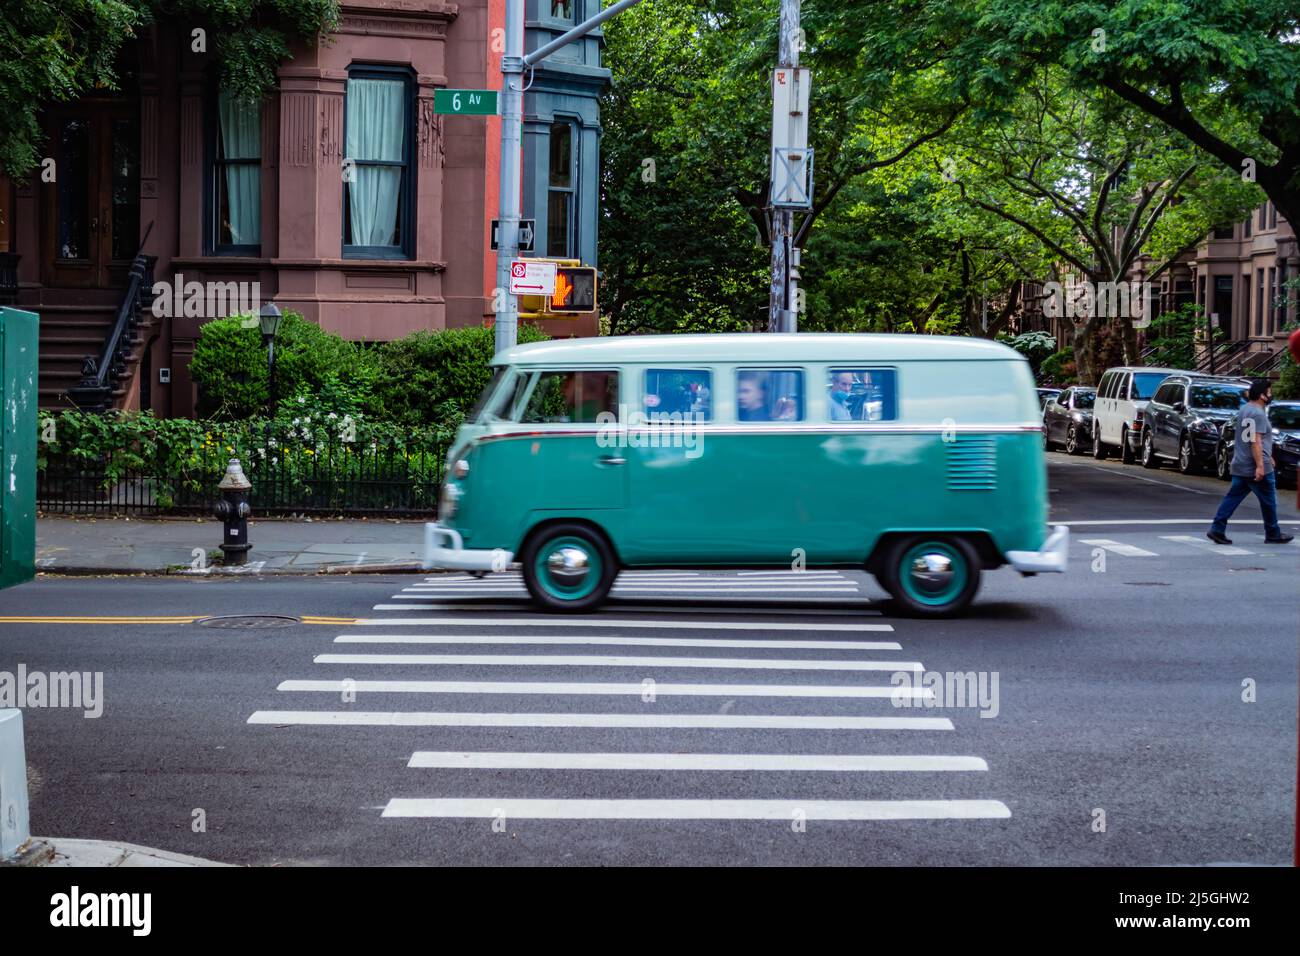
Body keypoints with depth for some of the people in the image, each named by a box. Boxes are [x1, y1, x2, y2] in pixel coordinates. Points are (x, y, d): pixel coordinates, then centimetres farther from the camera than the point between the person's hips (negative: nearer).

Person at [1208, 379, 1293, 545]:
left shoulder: (1245, 409, 14)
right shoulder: (1258, 414, -17)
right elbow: (1255, 441, -23)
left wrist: (1267, 456, 32)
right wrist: (1260, 465, -25)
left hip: (1239, 466, 9)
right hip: (1255, 467, -9)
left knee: (1233, 497, 6)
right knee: (1268, 502, 5)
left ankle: (1217, 529, -2)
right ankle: (1273, 534, 16)